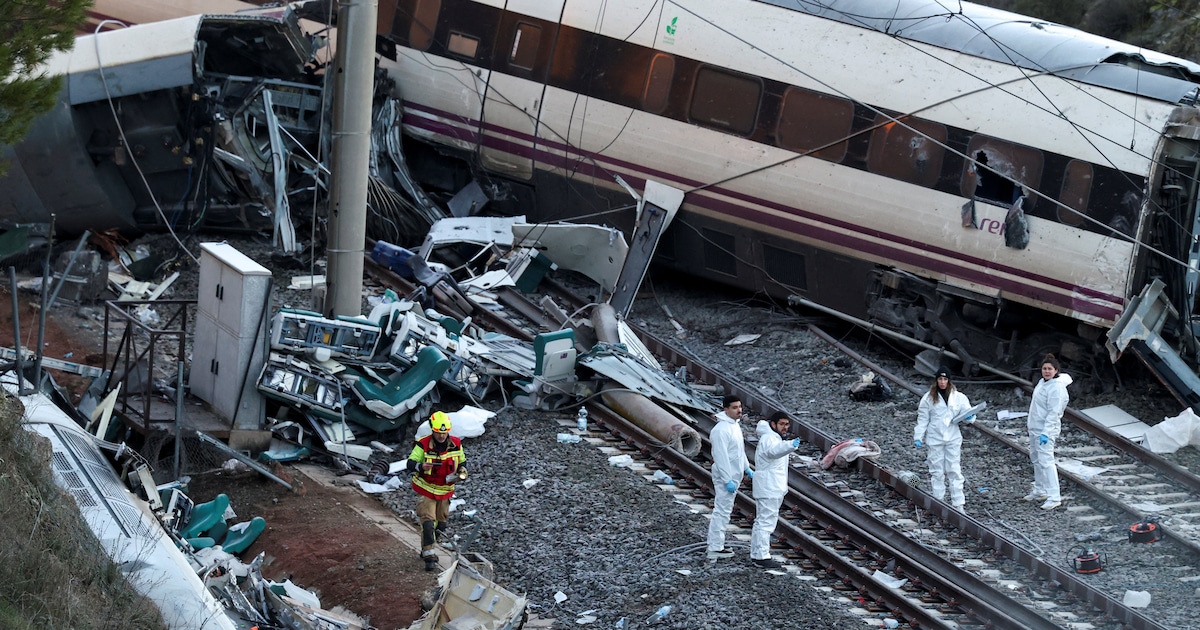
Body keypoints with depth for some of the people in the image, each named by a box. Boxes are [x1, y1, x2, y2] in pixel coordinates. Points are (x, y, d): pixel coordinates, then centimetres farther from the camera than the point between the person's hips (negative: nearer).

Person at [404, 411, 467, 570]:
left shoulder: (456, 444, -6)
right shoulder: (423, 445, -19)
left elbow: (461, 461, 11)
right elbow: (410, 464, -22)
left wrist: (462, 471, -10)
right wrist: (421, 466, -43)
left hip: (445, 490, 5)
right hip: (426, 490, -5)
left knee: (441, 522, 14)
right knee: (428, 521, -15)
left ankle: (427, 549, 33)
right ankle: (429, 556, -14)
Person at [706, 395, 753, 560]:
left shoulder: (735, 425, 10)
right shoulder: (721, 430, -22)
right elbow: (721, 457, -24)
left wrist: (747, 469, 21)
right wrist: (728, 480, -25)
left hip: (734, 476, 10)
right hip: (725, 477, -10)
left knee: (724, 510, 15)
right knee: (722, 511, -8)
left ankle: (717, 545, 23)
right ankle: (715, 549, -5)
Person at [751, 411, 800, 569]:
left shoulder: (773, 438, 18)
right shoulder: (769, 439, -18)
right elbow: (774, 451, -41)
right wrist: (791, 445, -60)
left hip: (772, 488, 11)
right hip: (769, 489, -11)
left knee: (761, 522, 16)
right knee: (766, 522, -11)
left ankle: (756, 554, 24)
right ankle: (762, 557, -12)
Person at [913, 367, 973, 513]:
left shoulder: (958, 397, 1)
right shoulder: (929, 398, 1)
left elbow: (967, 414, 5)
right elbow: (923, 419, 4)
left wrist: (969, 417, -19)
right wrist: (918, 437, -2)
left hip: (953, 439, 0)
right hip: (935, 439, 0)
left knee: (954, 470, -1)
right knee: (937, 471, 5)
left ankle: (958, 503, 1)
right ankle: (939, 501, 14)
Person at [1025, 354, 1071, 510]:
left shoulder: (1056, 387, -20)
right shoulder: (1042, 382, 9)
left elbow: (1053, 413, -24)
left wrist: (1046, 433, -28)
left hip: (1046, 429, -10)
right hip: (1034, 427, 10)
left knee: (1046, 460, -15)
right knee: (1036, 459, 18)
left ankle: (1054, 497, -17)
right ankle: (1039, 491, 31)